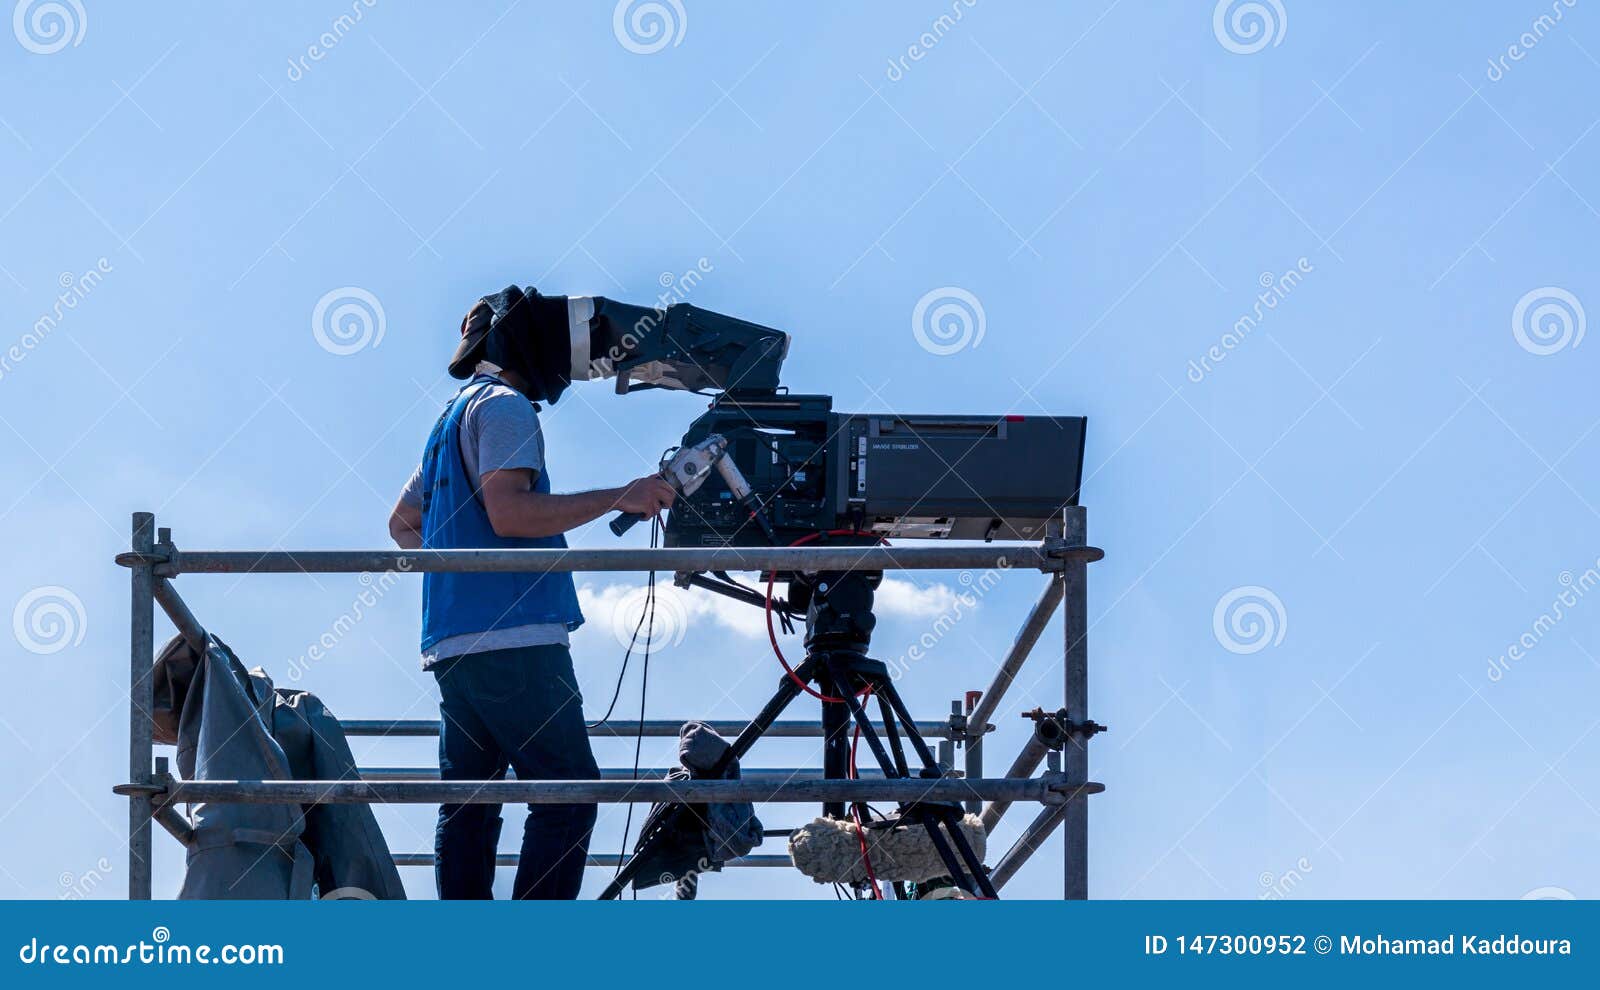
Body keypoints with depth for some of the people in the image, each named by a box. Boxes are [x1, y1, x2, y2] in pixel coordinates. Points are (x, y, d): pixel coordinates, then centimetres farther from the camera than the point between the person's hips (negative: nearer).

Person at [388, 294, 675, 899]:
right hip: (512, 637, -10)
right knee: (568, 795, -12)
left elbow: (402, 524, 35)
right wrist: (619, 498, -17)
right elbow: (510, 512, -18)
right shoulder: (504, 407, -4)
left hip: (452, 644, 10)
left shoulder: (451, 418, 26)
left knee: (469, 804, 5)